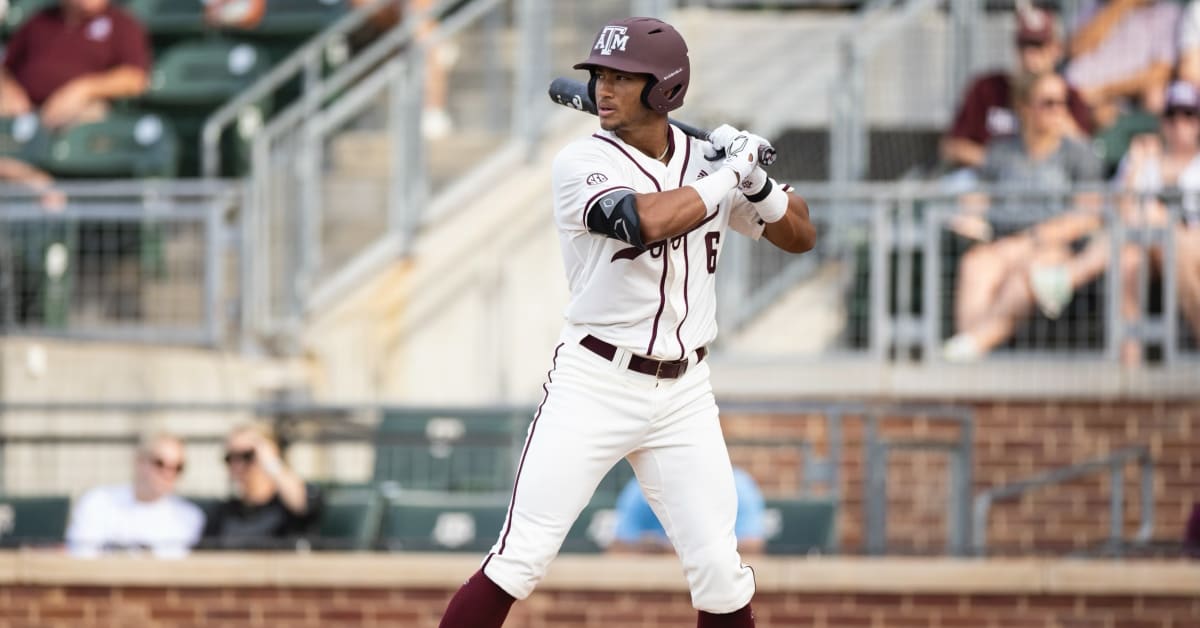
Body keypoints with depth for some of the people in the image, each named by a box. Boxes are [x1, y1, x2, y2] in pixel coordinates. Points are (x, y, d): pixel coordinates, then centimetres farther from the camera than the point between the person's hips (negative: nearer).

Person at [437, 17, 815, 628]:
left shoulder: (706, 160, 4)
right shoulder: (583, 164, -11)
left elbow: (800, 235, 13)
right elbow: (647, 220, -30)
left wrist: (757, 182, -7)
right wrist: (729, 176, -18)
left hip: (682, 394, 4)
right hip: (594, 386, -4)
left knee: (720, 573, 3)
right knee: (519, 559, -11)